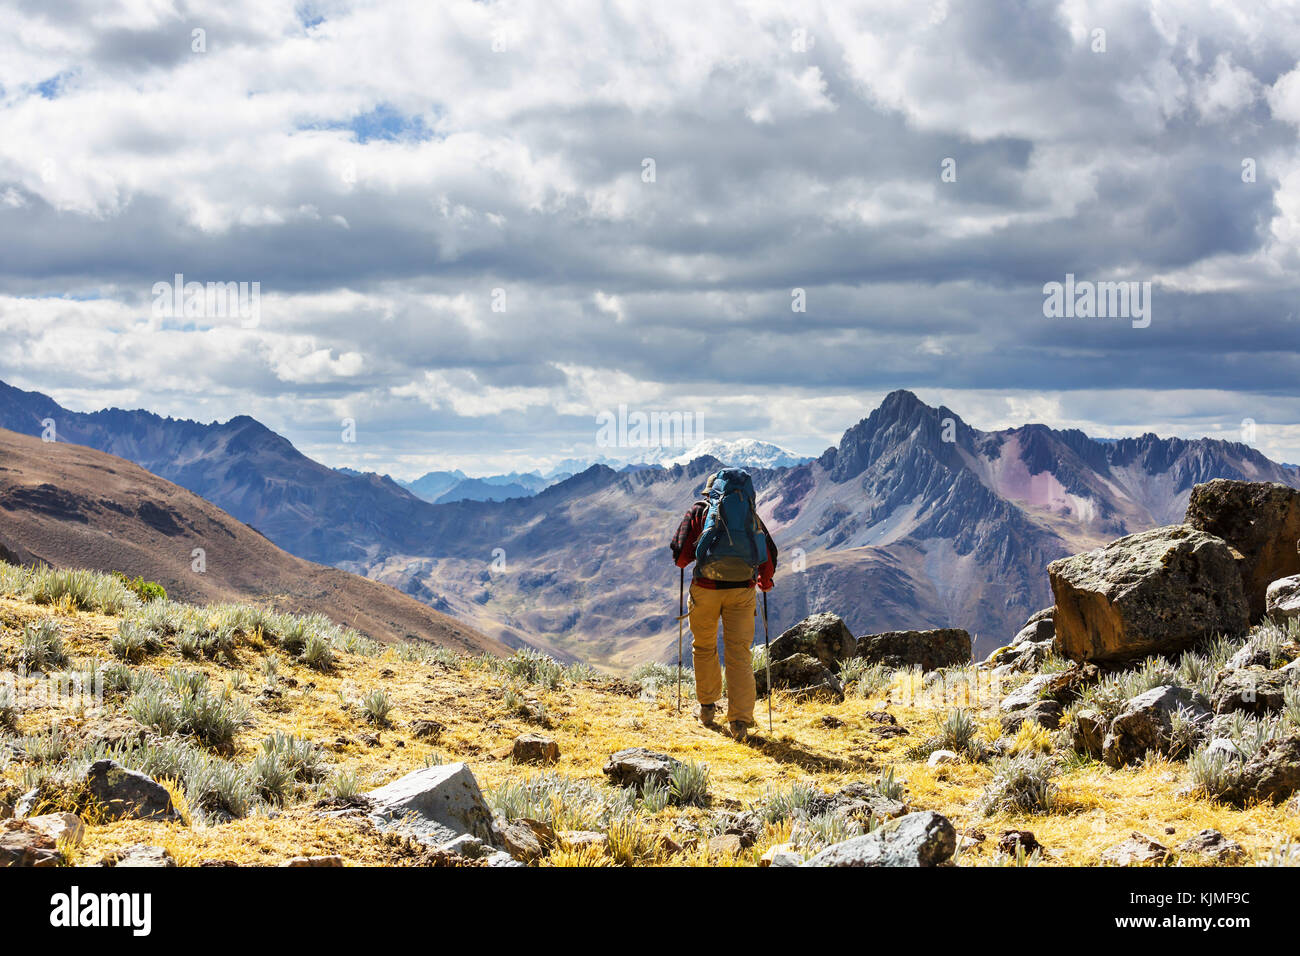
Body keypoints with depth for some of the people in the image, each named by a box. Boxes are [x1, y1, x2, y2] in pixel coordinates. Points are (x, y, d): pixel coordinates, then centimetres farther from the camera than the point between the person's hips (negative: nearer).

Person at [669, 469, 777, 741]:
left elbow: (681, 553, 0)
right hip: (742, 590, 1)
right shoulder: (751, 513, 14)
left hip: (706, 587, -1)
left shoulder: (699, 510, 7)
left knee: (704, 647, 19)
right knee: (740, 653, 2)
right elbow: (769, 552, 13)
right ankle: (740, 721, -5)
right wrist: (765, 580, 30)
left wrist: (683, 561, 23)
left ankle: (707, 708, 29)